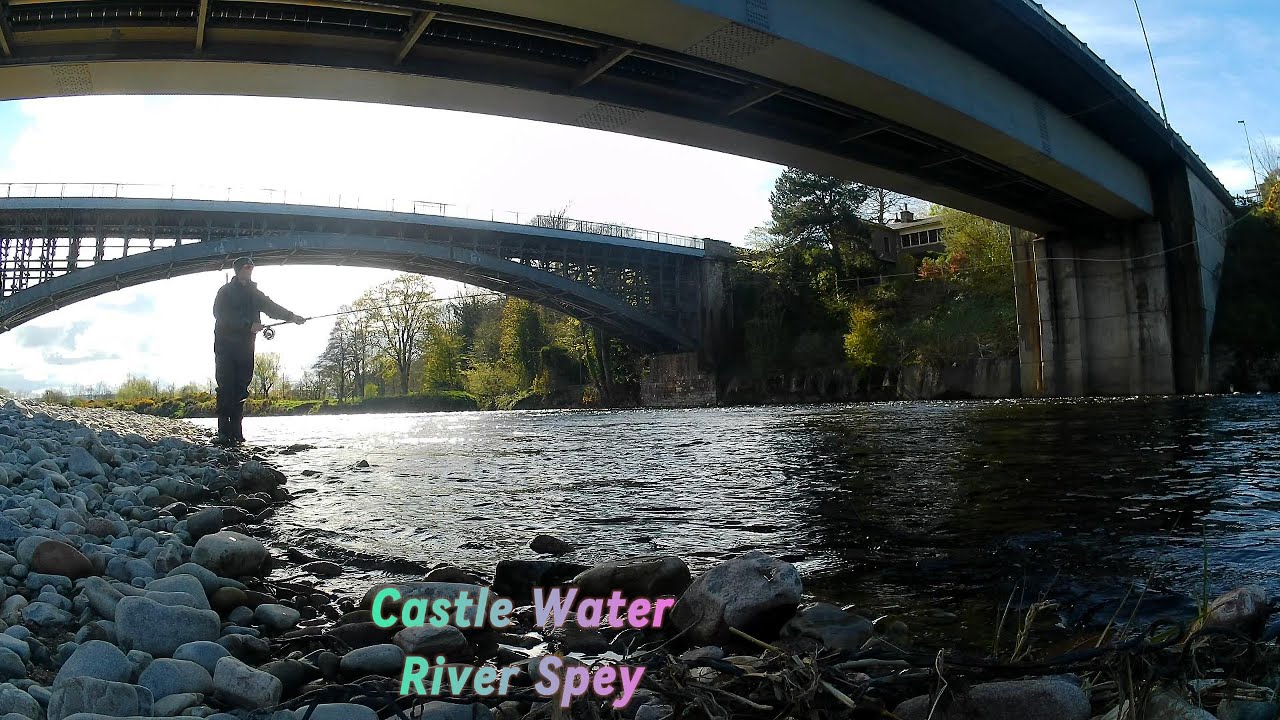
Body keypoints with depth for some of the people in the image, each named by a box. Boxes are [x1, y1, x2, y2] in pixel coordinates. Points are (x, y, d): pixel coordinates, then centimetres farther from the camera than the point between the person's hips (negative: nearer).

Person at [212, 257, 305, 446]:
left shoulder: (255, 294, 19)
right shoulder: (226, 291, 3)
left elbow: (271, 307, 7)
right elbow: (221, 315, -11)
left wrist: (291, 316, -10)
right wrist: (249, 325, -18)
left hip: (245, 346, 4)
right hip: (226, 344, -4)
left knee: (241, 387, -1)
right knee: (226, 386, -10)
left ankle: (236, 432, -1)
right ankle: (224, 432, -12)